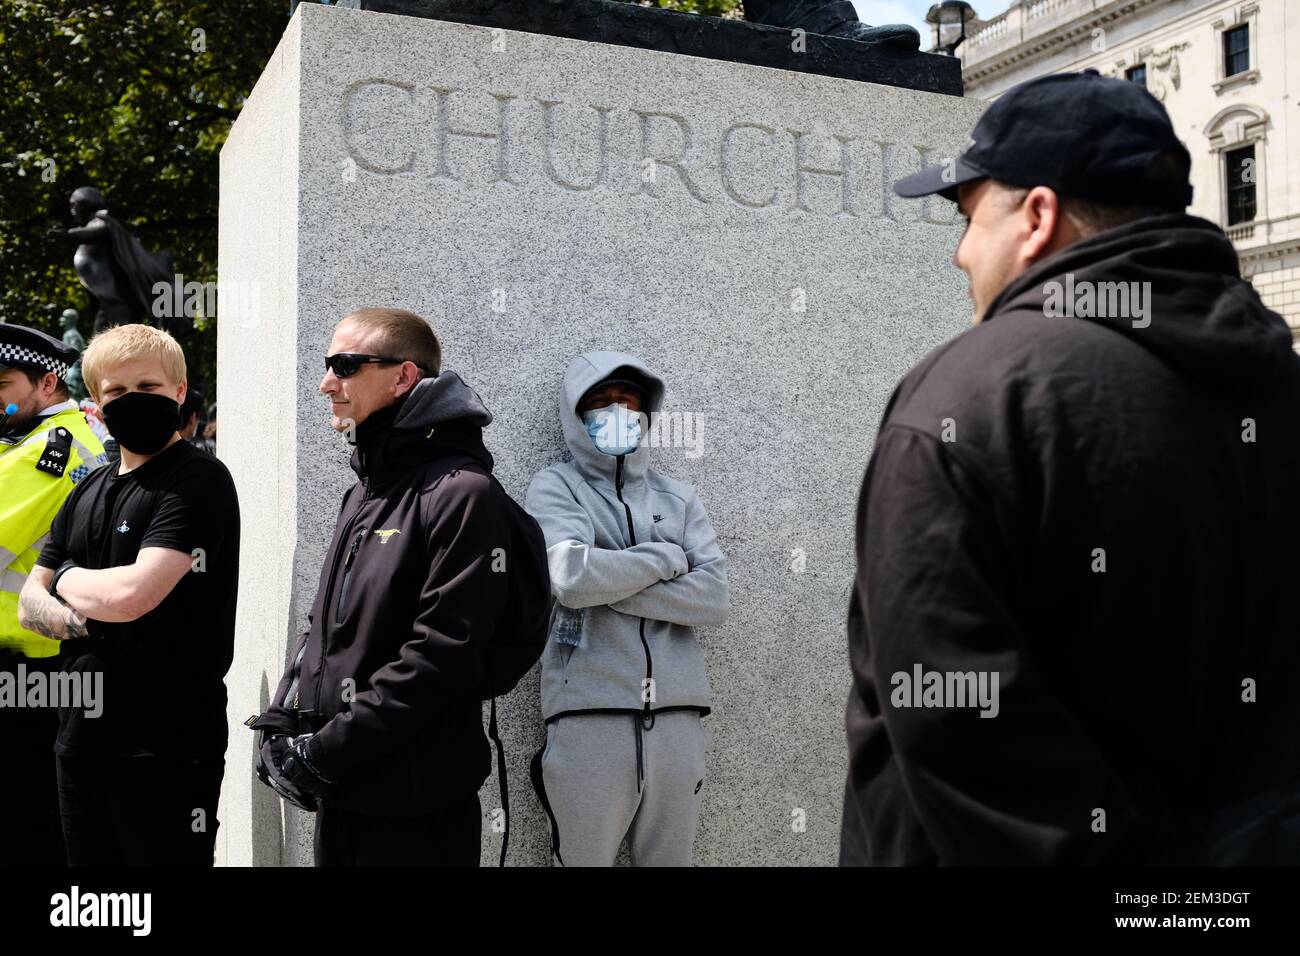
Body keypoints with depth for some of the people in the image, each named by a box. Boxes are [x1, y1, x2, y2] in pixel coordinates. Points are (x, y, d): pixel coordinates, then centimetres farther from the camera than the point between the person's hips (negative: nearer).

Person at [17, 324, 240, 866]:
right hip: (80, 736, 8)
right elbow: (29, 604, 13)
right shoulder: (88, 492, 14)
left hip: (167, 744, -7)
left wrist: (66, 579, -3)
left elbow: (131, 594, -23)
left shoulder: (199, 482, -12)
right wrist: (67, 619, -10)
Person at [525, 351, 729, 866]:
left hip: (678, 719, 3)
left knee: (672, 858, 10)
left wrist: (611, 583, -8)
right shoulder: (556, 487, 6)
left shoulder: (679, 497, 14)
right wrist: (666, 558, -2)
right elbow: (572, 577, -14)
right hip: (590, 718, -3)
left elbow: (714, 598, 0)